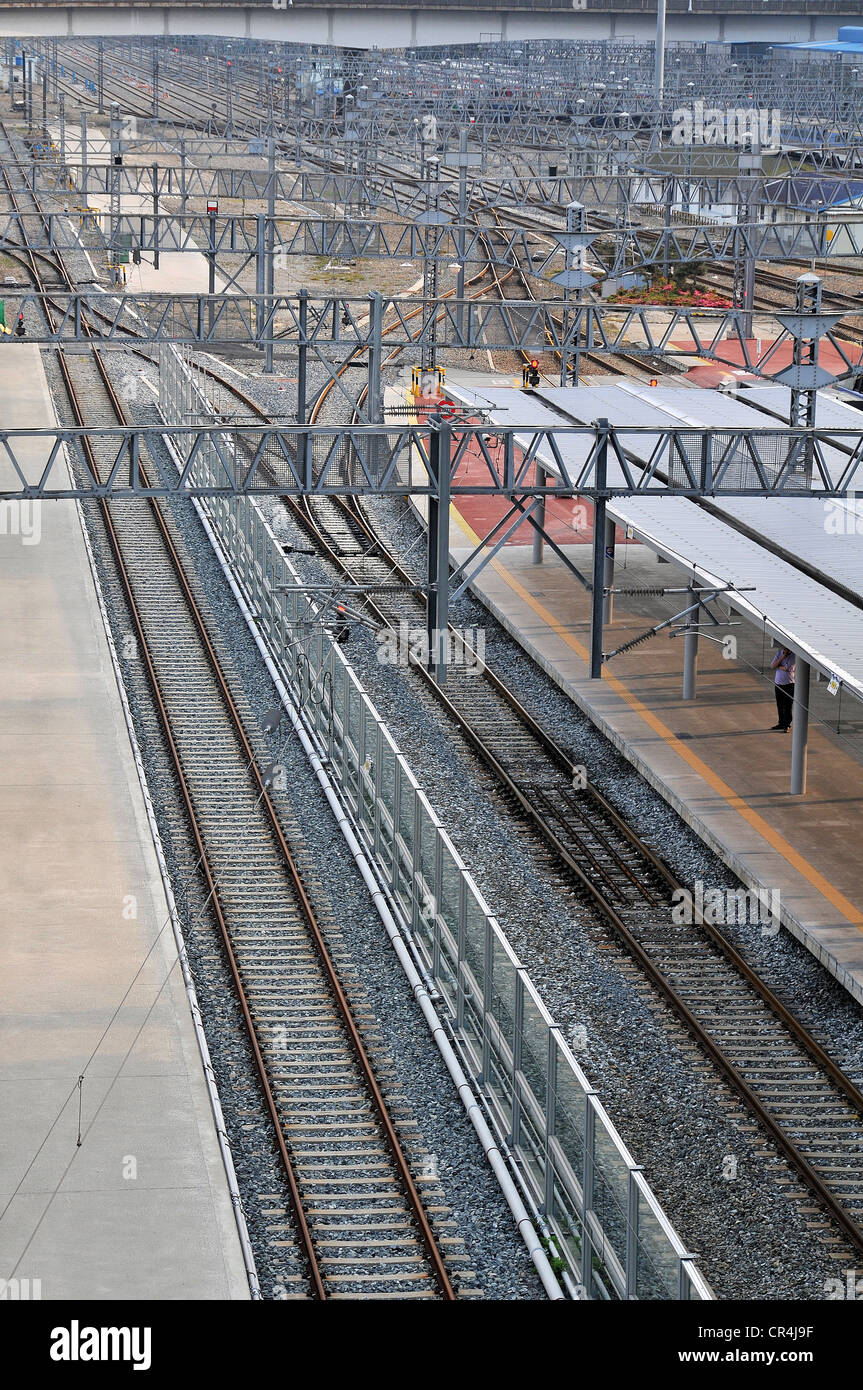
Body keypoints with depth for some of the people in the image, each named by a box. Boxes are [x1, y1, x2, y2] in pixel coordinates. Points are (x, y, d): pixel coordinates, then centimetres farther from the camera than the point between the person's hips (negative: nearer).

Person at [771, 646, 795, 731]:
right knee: (780, 705, 13)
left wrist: (778, 666, -3)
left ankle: (787, 726, 2)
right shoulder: (780, 652, 7)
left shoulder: (794, 655, -11)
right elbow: (773, 666, -1)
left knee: (788, 706, -4)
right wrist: (782, 657, -10)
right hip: (778, 683, 6)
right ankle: (781, 723, 25)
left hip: (789, 684, -6)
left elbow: (788, 668, -20)